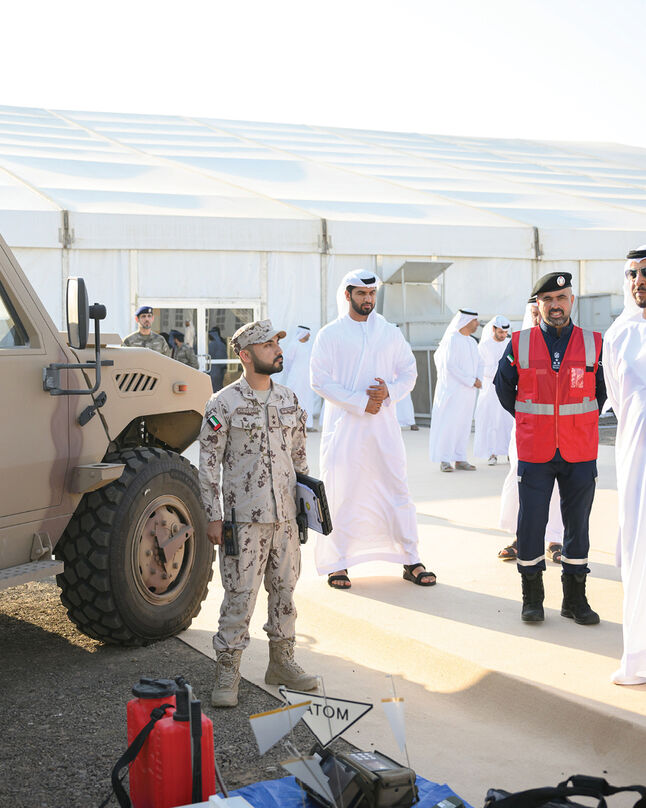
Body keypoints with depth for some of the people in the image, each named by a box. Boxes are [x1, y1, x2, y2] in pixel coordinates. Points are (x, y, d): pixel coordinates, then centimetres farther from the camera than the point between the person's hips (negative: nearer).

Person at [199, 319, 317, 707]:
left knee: (285, 589, 13)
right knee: (240, 595, -3)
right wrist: (214, 516, -10)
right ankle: (227, 674, 7)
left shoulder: (289, 400, 9)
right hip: (244, 518, -5)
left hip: (285, 516, 6)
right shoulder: (224, 404, -8)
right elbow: (209, 463, -7)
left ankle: (282, 662, 27)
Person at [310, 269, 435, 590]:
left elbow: (409, 371, 12)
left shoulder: (390, 333, 10)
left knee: (397, 490, 4)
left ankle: (410, 561, 13)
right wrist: (360, 402, -14)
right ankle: (337, 563, 13)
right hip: (344, 425, -2)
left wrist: (390, 391, -9)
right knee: (341, 494, 1)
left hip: (384, 424, 3)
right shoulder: (329, 335, 0)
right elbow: (320, 380, -6)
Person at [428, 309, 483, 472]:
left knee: (464, 424, 9)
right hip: (453, 390, -7)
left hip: (468, 391, 8)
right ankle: (444, 460, 1)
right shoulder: (452, 339, -11)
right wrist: (471, 381, -15)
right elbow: (450, 366, -17)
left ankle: (460, 458, 15)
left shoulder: (472, 342, 14)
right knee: (448, 423, -4)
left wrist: (478, 379, -5)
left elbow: (479, 363, 16)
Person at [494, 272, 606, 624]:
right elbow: (503, 385, 13)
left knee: (577, 524, 7)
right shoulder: (520, 343, 0)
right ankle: (532, 598, 18)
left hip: (580, 453, 1)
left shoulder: (594, 344, 2)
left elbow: (603, 390, 15)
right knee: (530, 523, 2)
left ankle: (575, 598, 20)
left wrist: (581, 422, 12)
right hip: (534, 452, -1)